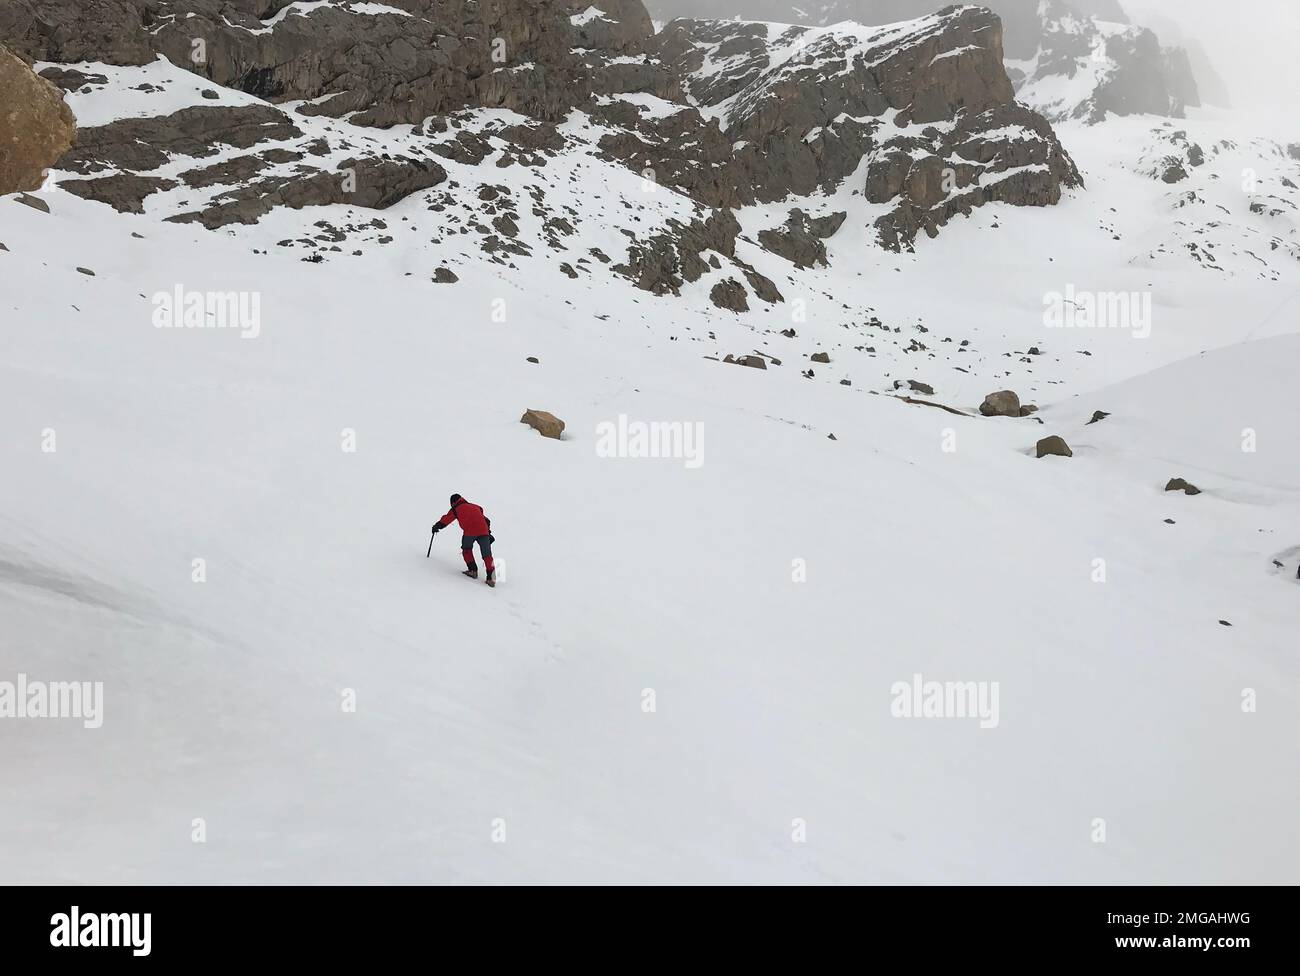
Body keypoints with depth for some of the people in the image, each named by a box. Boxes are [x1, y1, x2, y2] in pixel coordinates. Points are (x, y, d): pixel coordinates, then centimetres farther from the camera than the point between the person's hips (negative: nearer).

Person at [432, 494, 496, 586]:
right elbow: (486, 520, 33)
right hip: (484, 531, 3)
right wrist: (488, 532, 39)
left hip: (469, 532, -3)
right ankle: (491, 578, -3)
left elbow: (446, 520, 25)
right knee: (487, 555, 5)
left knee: (467, 549, 24)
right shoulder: (476, 507, 31)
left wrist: (436, 526, 41)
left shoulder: (456, 509, 18)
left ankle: (473, 570, 16)